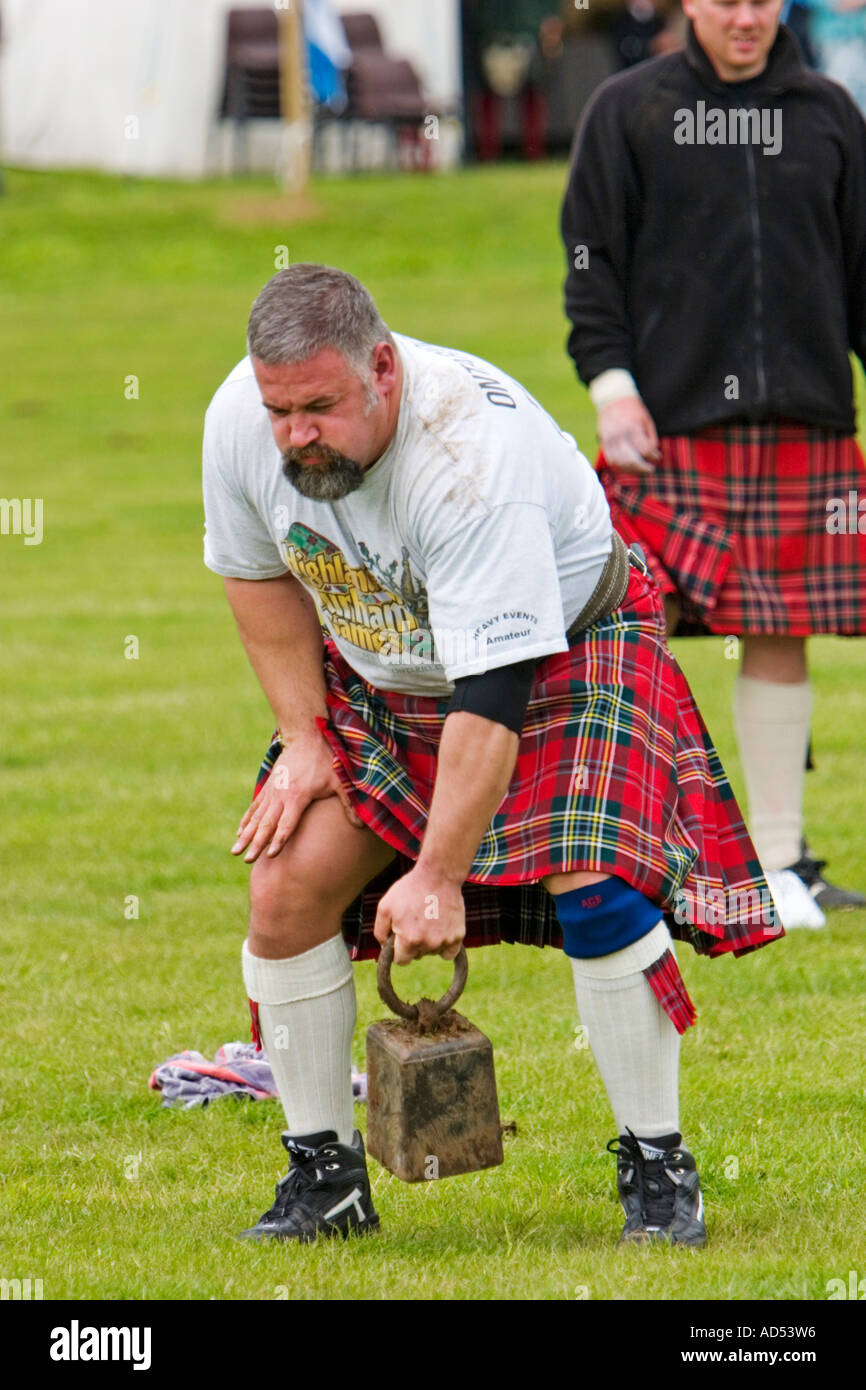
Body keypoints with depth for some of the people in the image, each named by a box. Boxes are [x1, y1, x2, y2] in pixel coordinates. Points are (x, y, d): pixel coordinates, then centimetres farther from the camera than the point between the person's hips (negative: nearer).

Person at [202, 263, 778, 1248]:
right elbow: (258, 574, 2)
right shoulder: (238, 421, -20)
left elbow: (494, 693, -38)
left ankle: (657, 1166, -7)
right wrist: (304, 739, -3)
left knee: (595, 890, -24)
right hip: (374, 676, 5)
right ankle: (323, 1174, 4)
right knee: (287, 885, -10)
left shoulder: (474, 454, -38)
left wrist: (438, 878, -39)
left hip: (560, 650, -5)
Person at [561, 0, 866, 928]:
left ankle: (779, 861, 10)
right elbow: (592, 258, 3)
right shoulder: (629, 111, 4)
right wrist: (608, 380, -6)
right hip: (668, 424, -2)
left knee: (780, 637, 4)